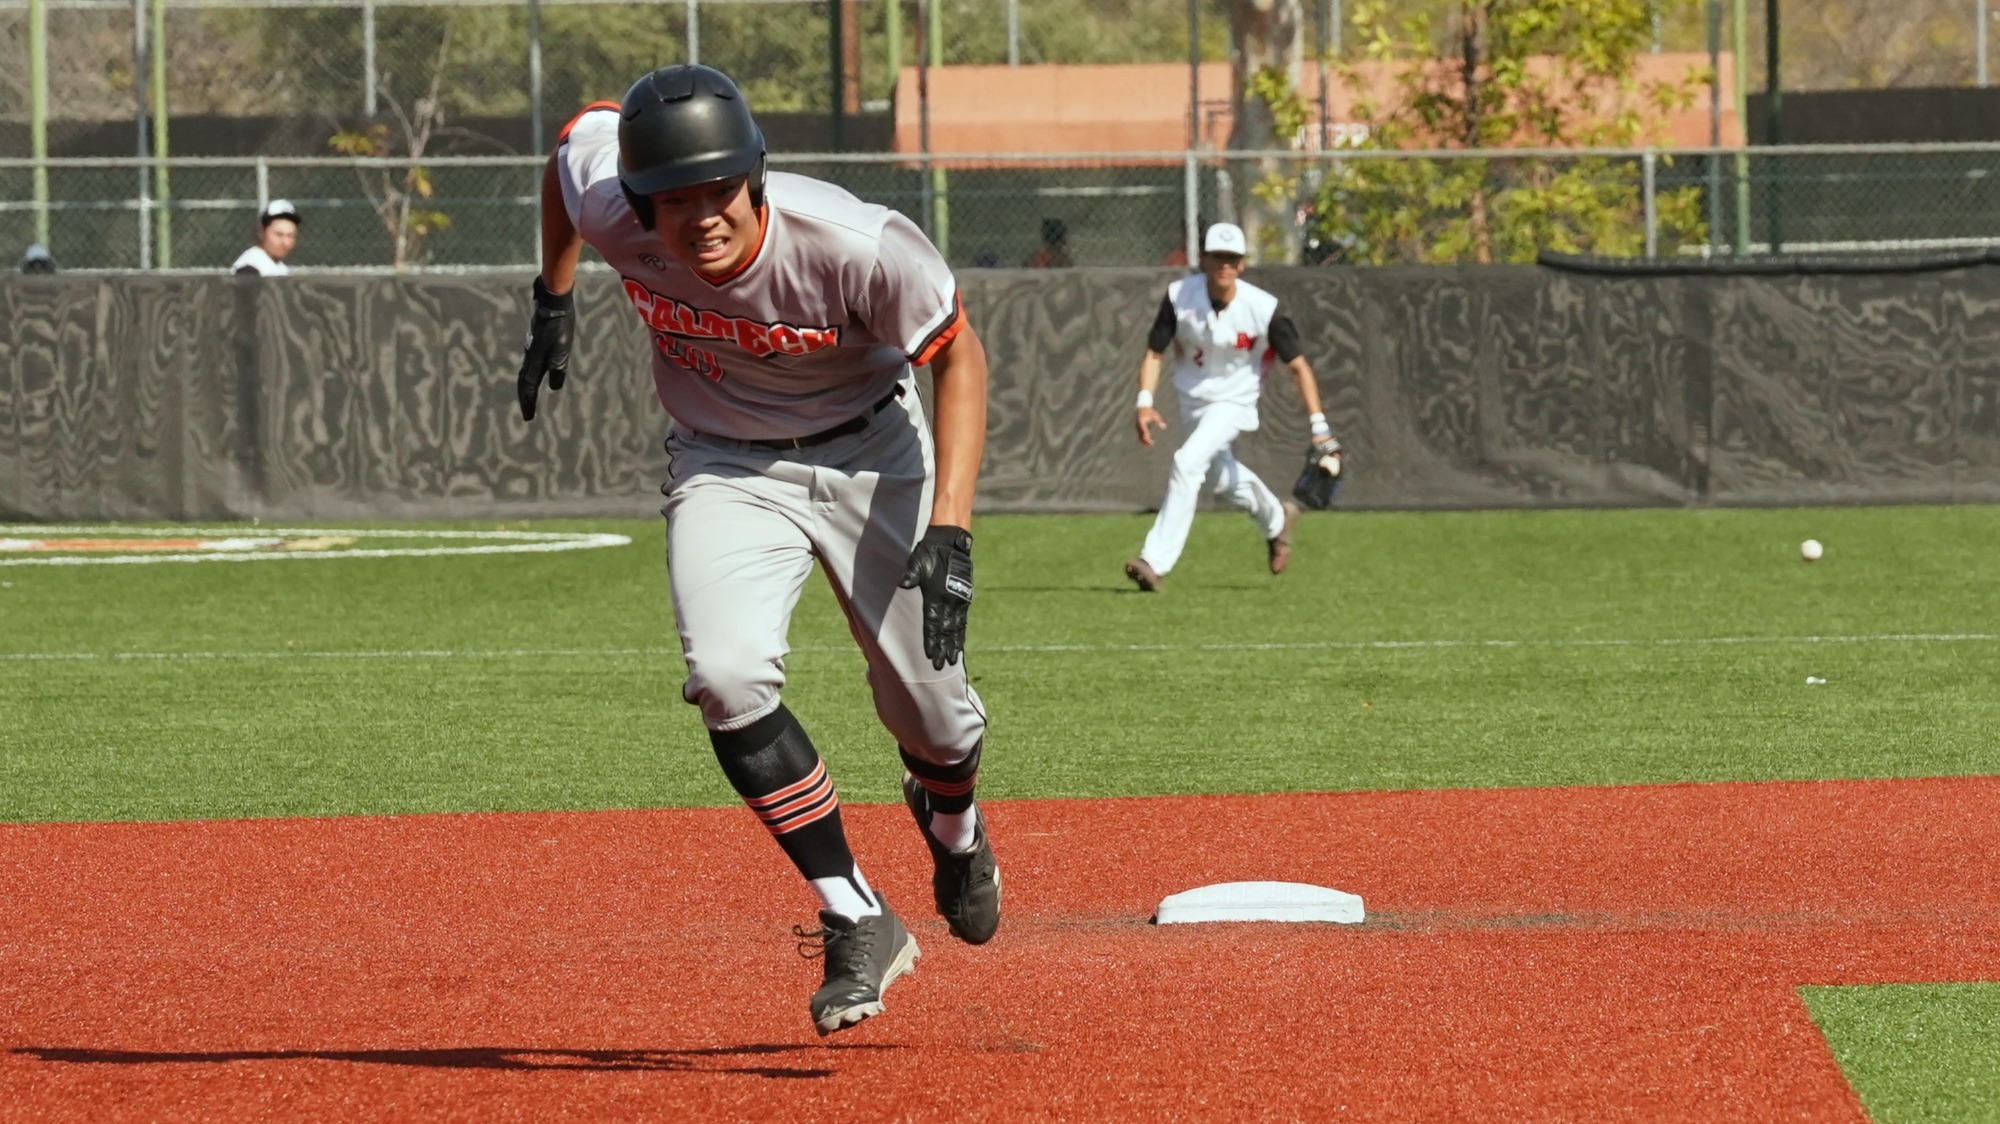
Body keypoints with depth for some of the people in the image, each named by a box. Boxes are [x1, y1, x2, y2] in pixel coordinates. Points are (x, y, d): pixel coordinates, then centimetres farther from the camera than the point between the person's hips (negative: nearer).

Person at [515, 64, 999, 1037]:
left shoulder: (860, 247, -35)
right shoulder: (610, 211, -27)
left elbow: (958, 354, -19)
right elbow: (576, 137, -3)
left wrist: (948, 530, -28)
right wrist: (552, 304, 7)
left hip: (871, 453, -1)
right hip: (725, 470, 1)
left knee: (931, 716, 5)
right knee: (727, 677, -24)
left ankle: (951, 826, 45)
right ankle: (857, 924, -11)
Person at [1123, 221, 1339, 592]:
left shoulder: (1261, 309, -24)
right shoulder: (1179, 297, -19)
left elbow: (1298, 366, -15)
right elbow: (1154, 353, -11)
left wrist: (1318, 426, -18)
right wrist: (1145, 402, -27)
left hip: (1233, 401, -5)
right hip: (1192, 398, 5)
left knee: (1188, 463, -23)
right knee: (1220, 476, 21)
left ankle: (1155, 562, -24)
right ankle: (1275, 519, 51)